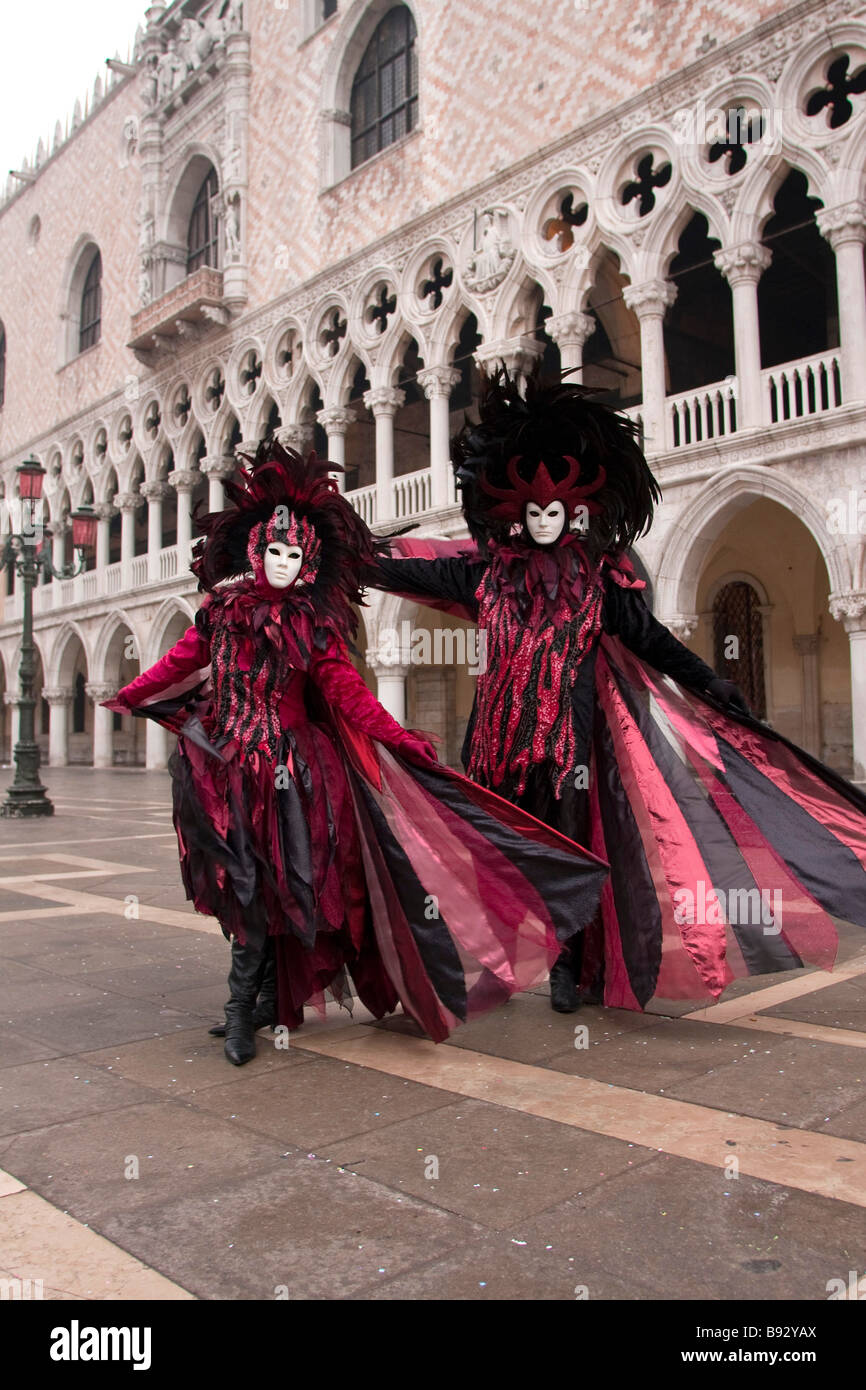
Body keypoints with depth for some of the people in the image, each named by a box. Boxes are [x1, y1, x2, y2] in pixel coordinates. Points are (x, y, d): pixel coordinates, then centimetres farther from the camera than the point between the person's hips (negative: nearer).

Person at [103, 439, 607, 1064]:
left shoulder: (313, 621, 2)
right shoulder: (224, 607, 8)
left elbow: (345, 688, -4)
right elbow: (182, 659, 18)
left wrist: (395, 735, -14)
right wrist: (130, 696, 24)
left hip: (290, 762, -2)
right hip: (225, 764, 2)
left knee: (270, 884, -2)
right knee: (247, 883, 4)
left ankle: (243, 1005, 8)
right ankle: (267, 997, 17)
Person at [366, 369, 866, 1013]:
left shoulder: (597, 574, 3)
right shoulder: (491, 568, 6)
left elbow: (649, 637, 3)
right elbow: (412, 571, 11)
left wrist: (712, 685, -4)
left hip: (571, 724, -1)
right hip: (507, 726, 2)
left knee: (568, 837, -2)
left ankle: (569, 965, 8)